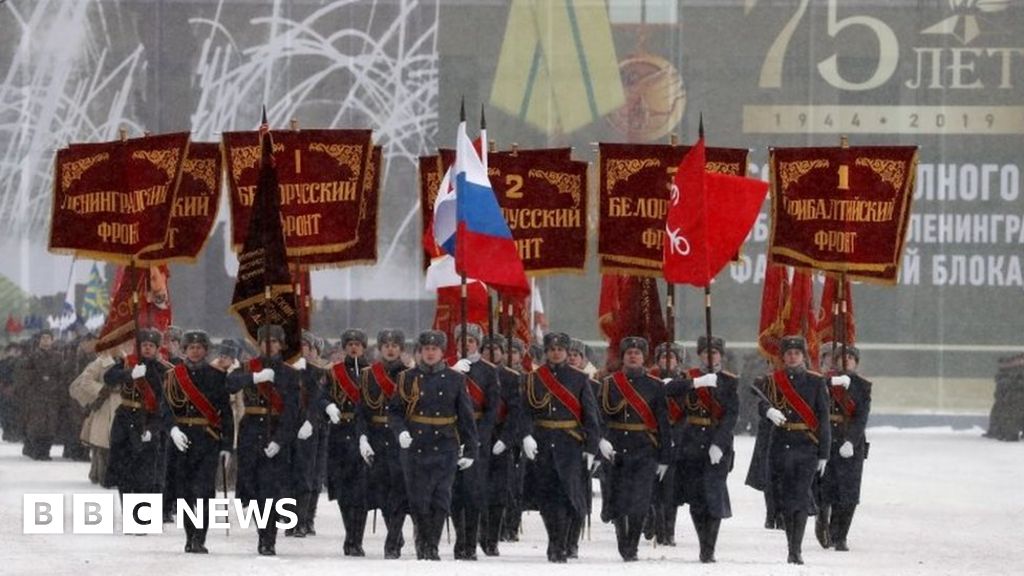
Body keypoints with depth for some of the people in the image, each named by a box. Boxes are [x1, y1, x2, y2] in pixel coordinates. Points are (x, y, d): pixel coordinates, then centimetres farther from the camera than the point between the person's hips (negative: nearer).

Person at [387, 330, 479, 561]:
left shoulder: (455, 380, 6)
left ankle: (431, 547, 1)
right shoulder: (408, 378, 6)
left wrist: (469, 450, 5)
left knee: (441, 499, -7)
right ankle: (423, 544, 18)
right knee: (418, 499, 1)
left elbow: (466, 417, 9)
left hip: (445, 448, 0)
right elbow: (394, 410, 7)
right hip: (415, 447, 0)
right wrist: (401, 431, -13)